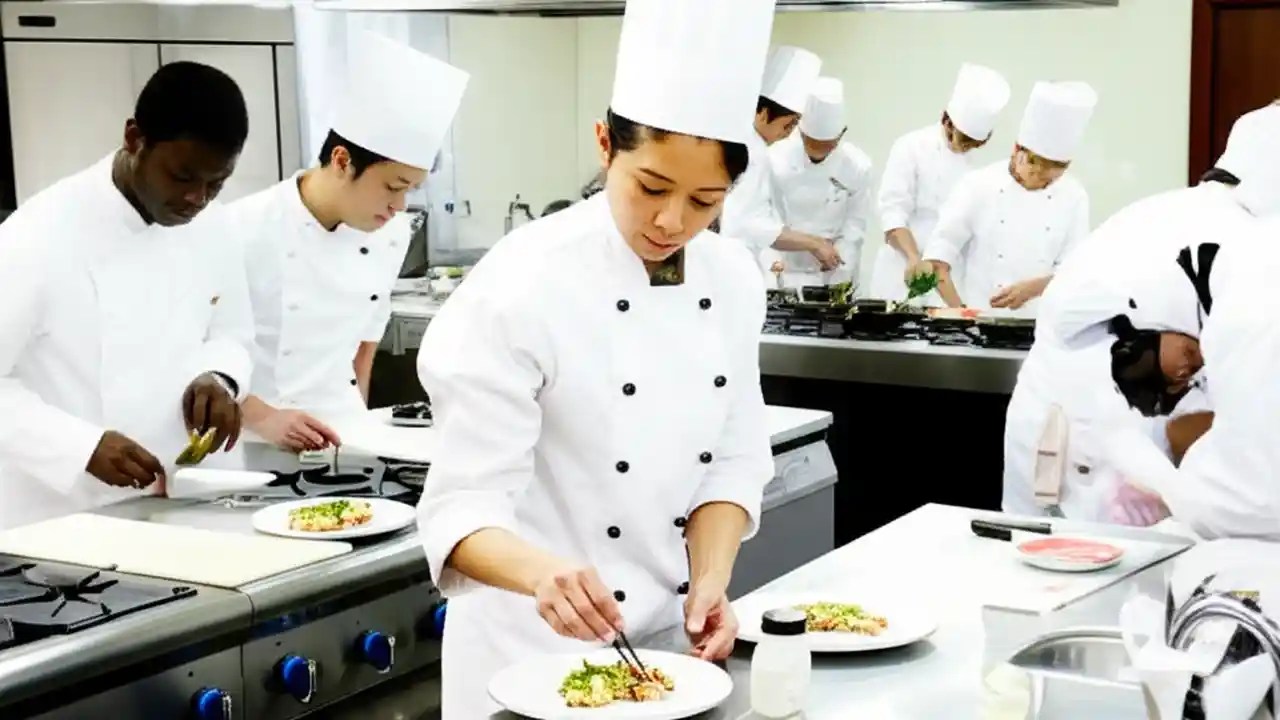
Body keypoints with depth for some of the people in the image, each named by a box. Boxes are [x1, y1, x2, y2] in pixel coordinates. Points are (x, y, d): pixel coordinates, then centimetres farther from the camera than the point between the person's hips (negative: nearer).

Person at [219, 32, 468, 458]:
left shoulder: (392, 235, 1)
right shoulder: (243, 232, -15)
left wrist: (357, 420, 14)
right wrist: (264, 419, -20)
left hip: (337, 439, 4)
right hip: (248, 445, -4)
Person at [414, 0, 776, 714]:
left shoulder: (734, 279, -4)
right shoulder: (523, 284, -21)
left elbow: (734, 460, 2)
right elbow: (465, 506, -22)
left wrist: (709, 587, -13)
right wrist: (543, 573, -40)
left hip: (672, 635, 5)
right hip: (534, 646, -5)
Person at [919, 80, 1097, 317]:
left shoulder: (1074, 197, 5)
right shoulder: (979, 185, -1)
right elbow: (939, 257, -4)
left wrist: (1033, 288, -14)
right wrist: (959, 313, -16)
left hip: (1041, 322, 1)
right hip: (977, 317, -1)